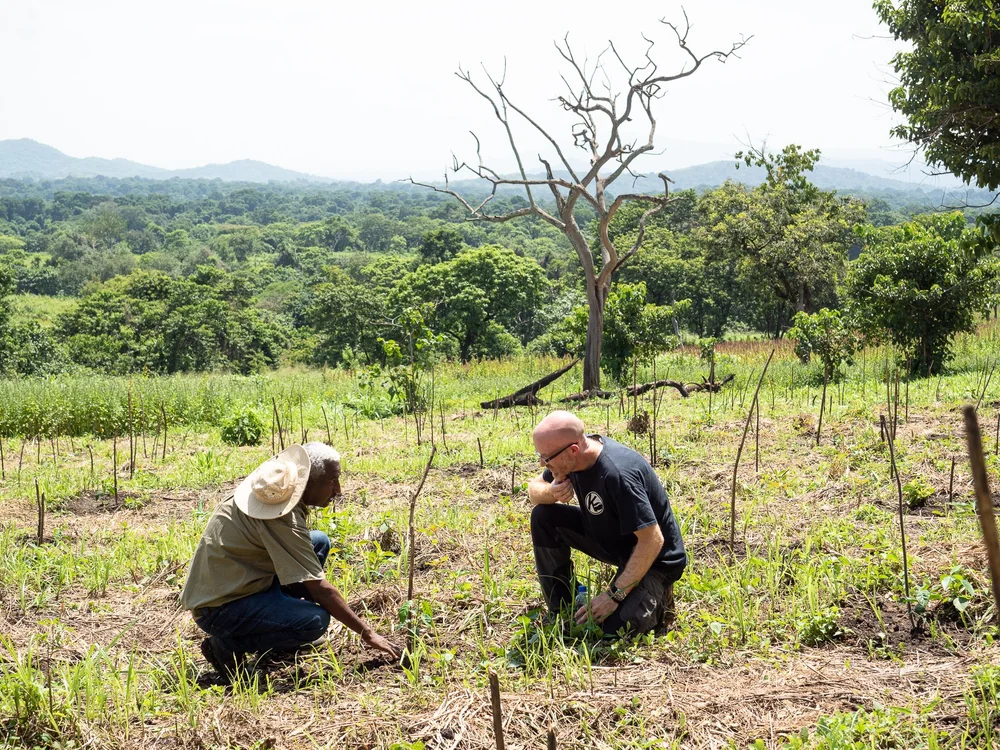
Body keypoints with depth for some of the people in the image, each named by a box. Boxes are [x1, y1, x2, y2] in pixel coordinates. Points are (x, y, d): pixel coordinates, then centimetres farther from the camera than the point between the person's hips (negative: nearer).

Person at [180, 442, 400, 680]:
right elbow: (318, 588, -24)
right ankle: (228, 645, -8)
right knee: (316, 621, -27)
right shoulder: (282, 519, -26)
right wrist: (366, 632, -17)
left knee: (319, 542, 6)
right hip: (218, 608, -10)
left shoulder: (272, 489, 1)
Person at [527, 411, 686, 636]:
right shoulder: (575, 456, -12)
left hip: (654, 558, -8)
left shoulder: (617, 474, -36)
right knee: (543, 517, -7)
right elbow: (534, 487, 4)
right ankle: (562, 609, 3)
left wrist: (613, 595, -29)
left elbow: (652, 541, -33)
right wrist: (551, 492, -22)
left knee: (612, 629, -26)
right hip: (610, 538, 8)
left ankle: (657, 599, 6)